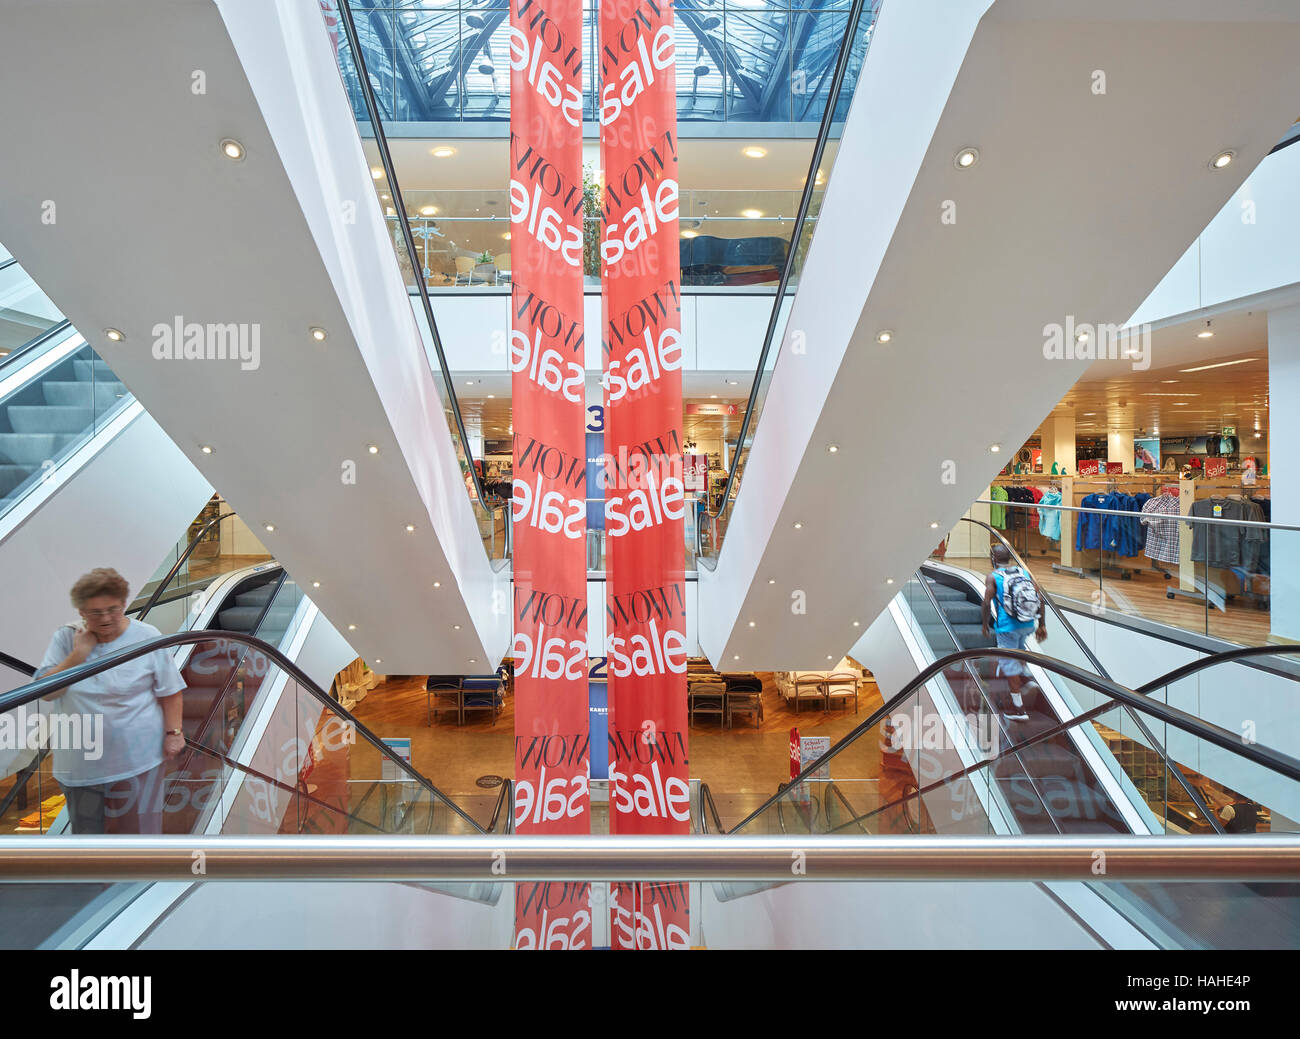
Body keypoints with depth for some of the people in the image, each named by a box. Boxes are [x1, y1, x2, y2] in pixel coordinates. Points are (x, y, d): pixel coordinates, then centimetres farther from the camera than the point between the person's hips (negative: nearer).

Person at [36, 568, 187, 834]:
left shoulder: (147, 637, -10)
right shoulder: (66, 639, -2)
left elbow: (170, 692, -5)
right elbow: (46, 691, -10)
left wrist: (173, 732, -8)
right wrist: (79, 653, -18)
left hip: (135, 759, -3)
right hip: (78, 760, 3)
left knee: (139, 825, 9)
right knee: (84, 826, 22)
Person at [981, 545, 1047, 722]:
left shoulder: (992, 578, -7)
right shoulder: (1024, 573, 8)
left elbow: (987, 604, -12)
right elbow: (1040, 600, 5)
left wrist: (985, 625, 2)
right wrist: (1042, 625, 10)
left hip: (1007, 626, -5)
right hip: (1027, 625, 5)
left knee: (1010, 664, 3)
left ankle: (1018, 709, 7)